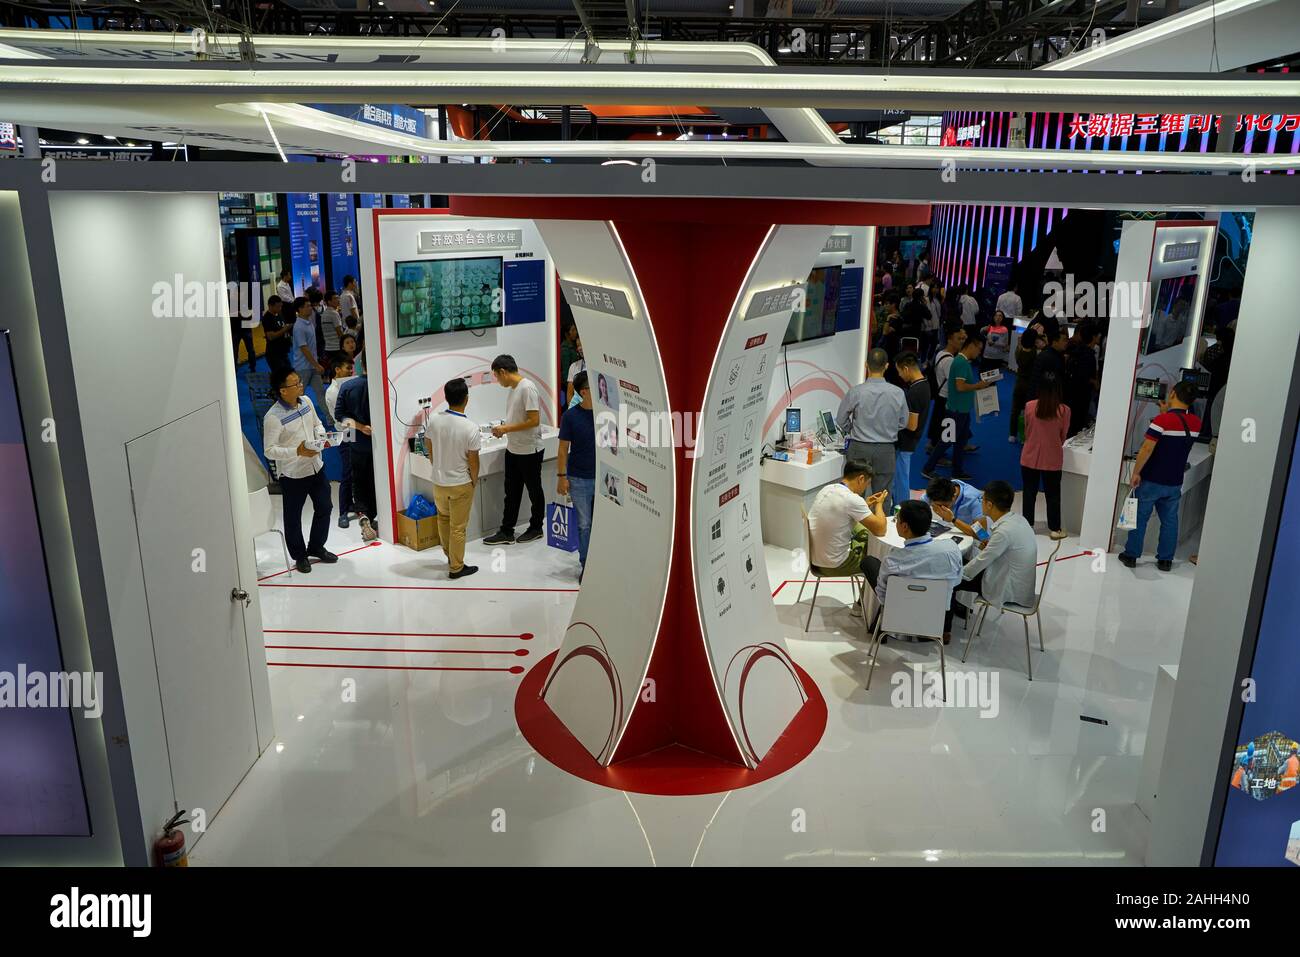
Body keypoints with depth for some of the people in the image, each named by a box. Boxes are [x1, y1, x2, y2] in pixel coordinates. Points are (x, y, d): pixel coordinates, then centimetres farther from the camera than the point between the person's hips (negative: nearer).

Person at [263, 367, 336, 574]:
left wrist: (321, 436, -6)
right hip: (292, 475, -6)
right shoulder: (273, 417, -23)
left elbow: (317, 423, 15)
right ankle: (299, 555, 30)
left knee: (324, 508, 18)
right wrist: (297, 451, -30)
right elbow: (269, 450, -19)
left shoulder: (306, 401, -2)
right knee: (293, 517, 10)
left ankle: (316, 547, 39)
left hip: (316, 468, 7)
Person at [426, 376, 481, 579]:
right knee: (458, 527, 8)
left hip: (438, 481, 5)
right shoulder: (470, 428, -22)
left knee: (443, 517, 27)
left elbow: (429, 450, 3)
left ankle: (449, 554, 42)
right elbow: (473, 461, -15)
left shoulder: (434, 421, -10)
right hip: (460, 484, -5)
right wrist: (474, 481, 3)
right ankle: (456, 567, 18)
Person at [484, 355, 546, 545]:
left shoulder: (527, 388, -20)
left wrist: (506, 428, -19)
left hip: (529, 451, -9)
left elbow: (534, 420, -24)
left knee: (534, 491, 9)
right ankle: (506, 532, 18)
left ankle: (536, 528, 24)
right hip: (513, 449, 9)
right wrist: (503, 429, 4)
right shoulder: (513, 388, 8)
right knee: (511, 492, 12)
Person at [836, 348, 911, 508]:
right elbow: (904, 423, 5)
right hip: (885, 450, 1)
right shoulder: (897, 393, -8)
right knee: (882, 494, 10)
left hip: (859, 448, -1)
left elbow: (841, 421, -1)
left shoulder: (856, 392, -12)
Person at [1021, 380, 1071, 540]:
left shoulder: (1029, 406, -10)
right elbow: (1063, 436, 1)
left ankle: (1027, 525, 24)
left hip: (1030, 457, 1)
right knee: (1053, 495, 11)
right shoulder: (1064, 410, -12)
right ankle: (1055, 529, 18)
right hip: (1052, 459, -1)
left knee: (1029, 492, 15)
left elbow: (1026, 431, 2)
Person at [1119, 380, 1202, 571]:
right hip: (1174, 483, 5)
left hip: (1151, 480, -4)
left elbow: (1147, 449, -22)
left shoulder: (1162, 420, -19)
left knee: (1140, 517, 9)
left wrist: (1136, 473, -13)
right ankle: (1165, 560, 19)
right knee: (1169, 520, 14)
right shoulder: (1196, 423, 0)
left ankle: (1131, 555, 16)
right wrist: (1167, 413, 12)